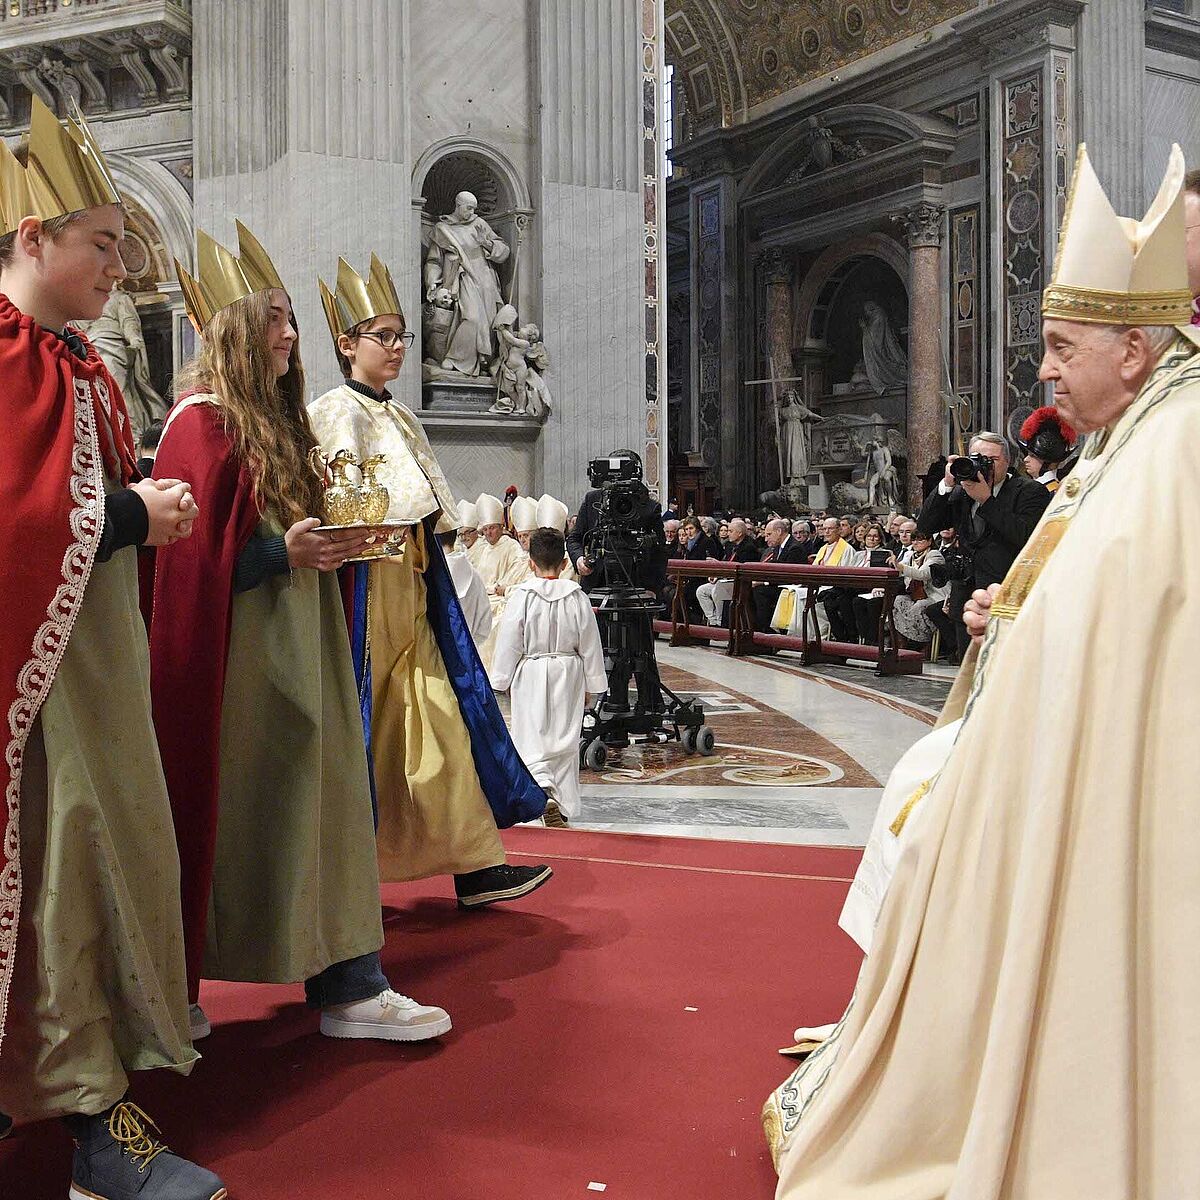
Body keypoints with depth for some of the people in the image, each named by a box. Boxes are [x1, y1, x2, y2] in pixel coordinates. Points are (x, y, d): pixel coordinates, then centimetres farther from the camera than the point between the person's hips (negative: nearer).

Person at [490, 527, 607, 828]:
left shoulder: (522, 595, -11)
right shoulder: (576, 596, -4)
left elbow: (509, 643, -8)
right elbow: (590, 644, 2)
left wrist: (502, 680, 3)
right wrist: (591, 684, 11)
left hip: (531, 673, -2)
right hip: (568, 672, 2)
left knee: (532, 739, 1)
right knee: (564, 738, 11)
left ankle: (544, 791, -24)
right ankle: (565, 806, 17)